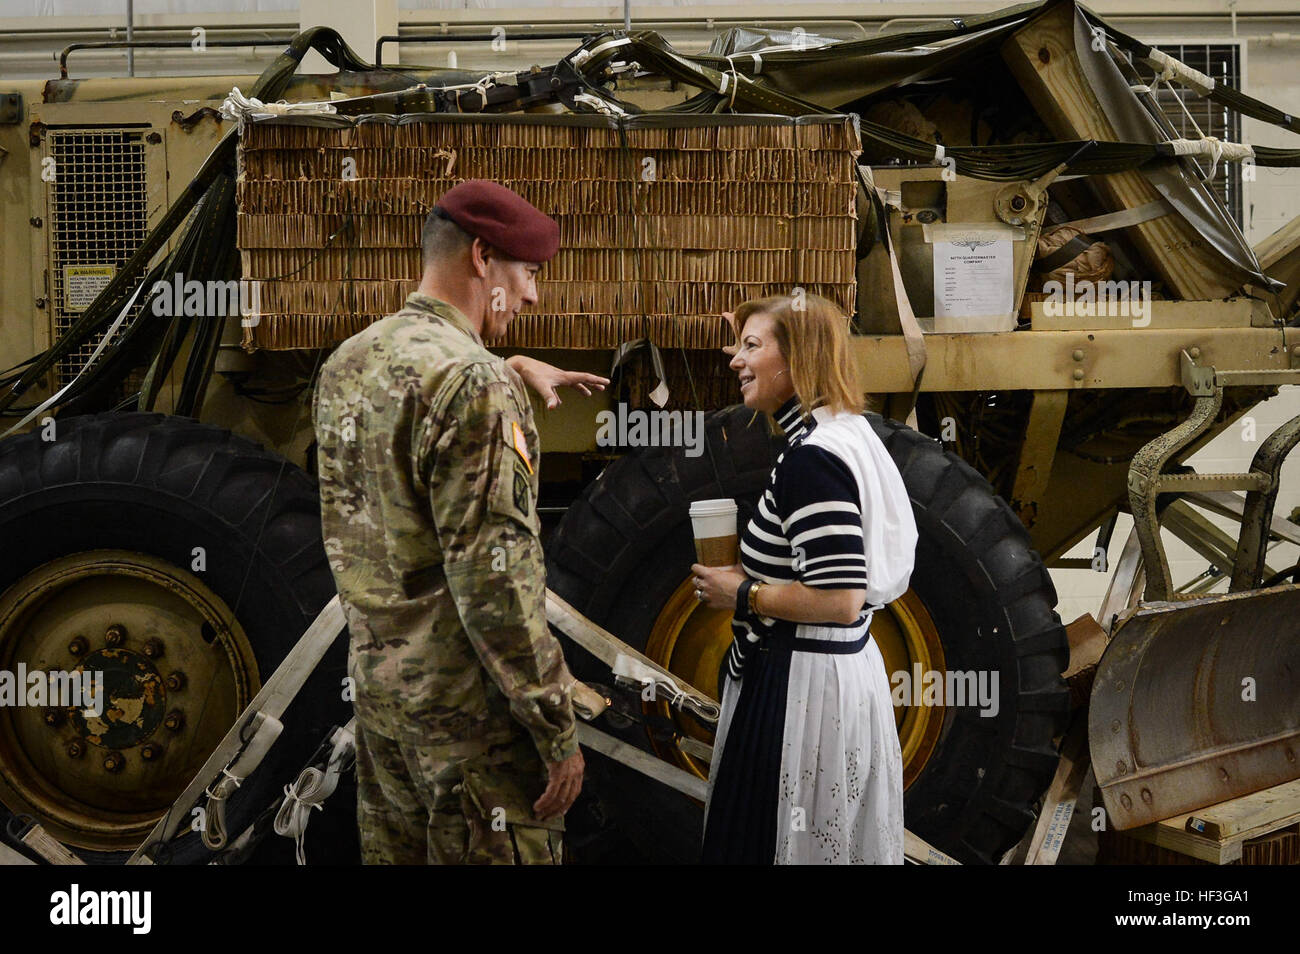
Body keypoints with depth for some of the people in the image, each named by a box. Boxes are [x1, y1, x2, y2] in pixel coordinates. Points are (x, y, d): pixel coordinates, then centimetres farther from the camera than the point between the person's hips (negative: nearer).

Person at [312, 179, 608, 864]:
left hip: (373, 674, 9)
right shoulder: (470, 380, -19)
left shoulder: (346, 364, 8)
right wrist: (557, 728, -18)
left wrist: (513, 370, 32)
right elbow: (493, 574, -22)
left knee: (395, 851, 15)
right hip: (463, 699, -9)